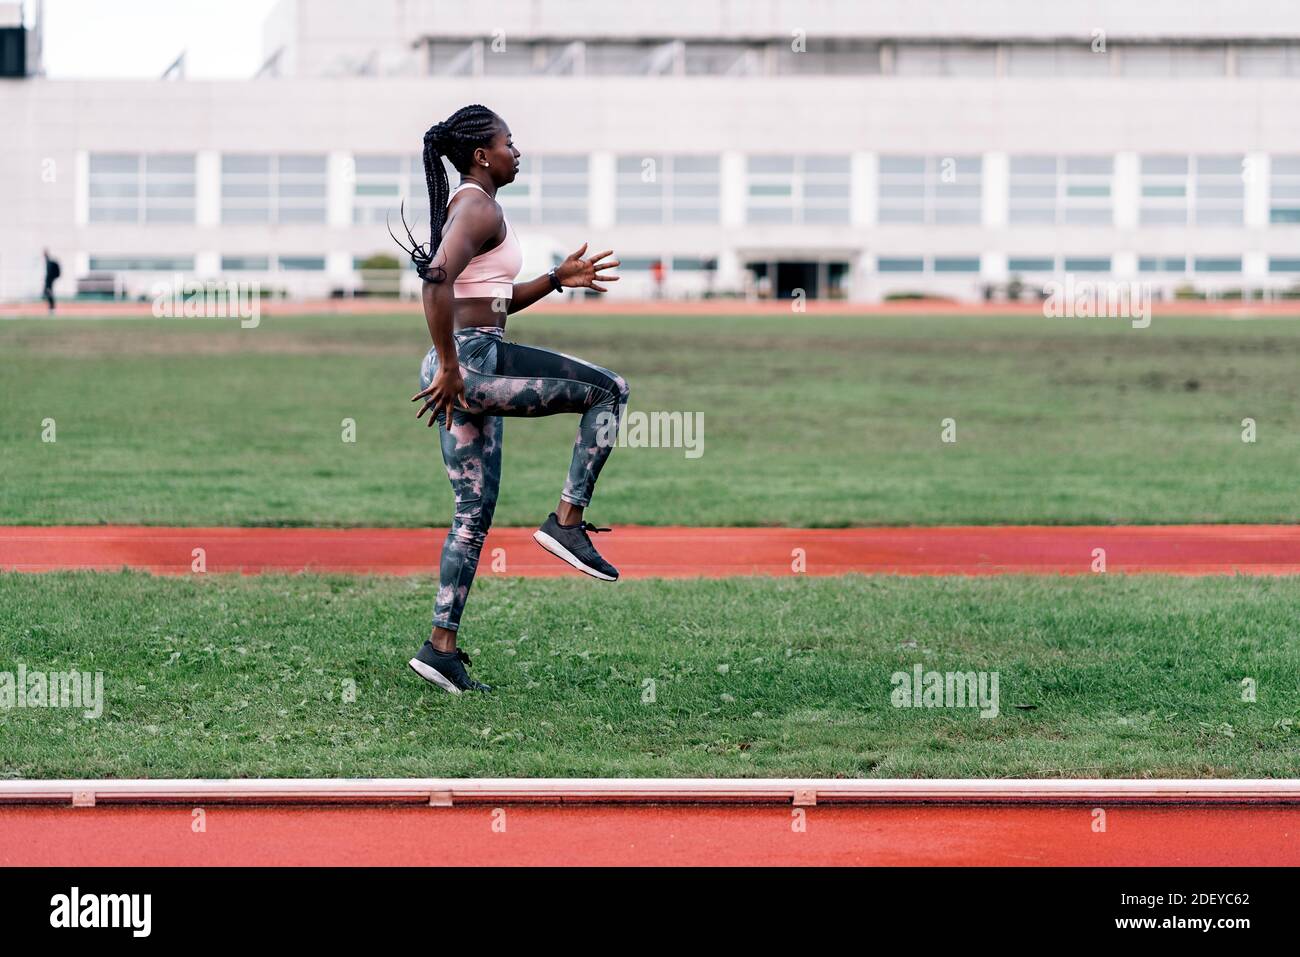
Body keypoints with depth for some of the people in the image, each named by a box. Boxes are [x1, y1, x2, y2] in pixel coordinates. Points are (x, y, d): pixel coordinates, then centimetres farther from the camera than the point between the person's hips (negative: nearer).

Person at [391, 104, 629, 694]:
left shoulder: (467, 206, 22)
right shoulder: (479, 207, -10)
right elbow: (437, 279, -26)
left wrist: (558, 280, 22)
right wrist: (448, 367, -23)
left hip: (467, 366, 10)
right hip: (474, 361, -10)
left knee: (474, 514, 11)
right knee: (608, 391, -3)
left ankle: (441, 646, 9)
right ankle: (567, 522, -3)